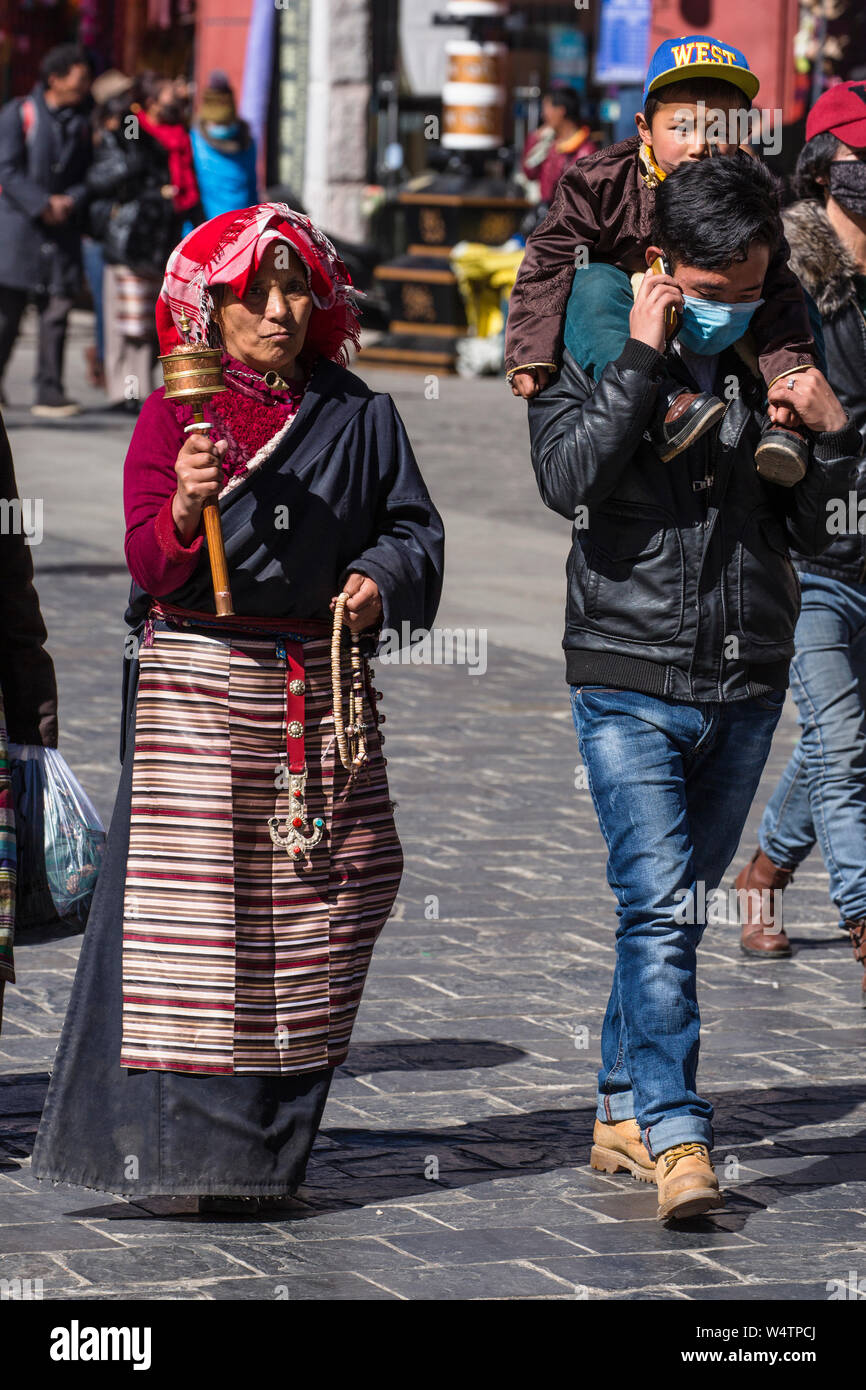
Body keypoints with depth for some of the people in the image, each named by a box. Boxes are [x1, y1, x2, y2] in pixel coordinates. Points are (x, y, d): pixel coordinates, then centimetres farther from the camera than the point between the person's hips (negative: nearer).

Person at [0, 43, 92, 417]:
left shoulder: (81, 121, 11)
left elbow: (88, 175, 13)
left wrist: (70, 201, -7)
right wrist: (42, 205, -15)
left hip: (62, 229, 4)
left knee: (57, 309, -3)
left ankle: (50, 392, -1)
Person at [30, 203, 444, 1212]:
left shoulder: (357, 418, 10)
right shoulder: (173, 415, 1)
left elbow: (413, 528, 14)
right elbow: (150, 566, -7)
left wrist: (381, 578, -7)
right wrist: (186, 506, -27)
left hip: (321, 685, 3)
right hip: (199, 680, -3)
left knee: (316, 897, 2)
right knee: (198, 901, -9)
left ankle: (273, 1139, 13)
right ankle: (201, 1146, -5)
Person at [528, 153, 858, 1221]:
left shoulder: (772, 363, 9)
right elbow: (566, 477, -20)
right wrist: (640, 358, -19)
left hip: (746, 688, 4)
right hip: (630, 681, -4)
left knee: (680, 909, 11)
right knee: (658, 908, -14)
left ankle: (623, 1111, 23)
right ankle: (677, 1138, -16)